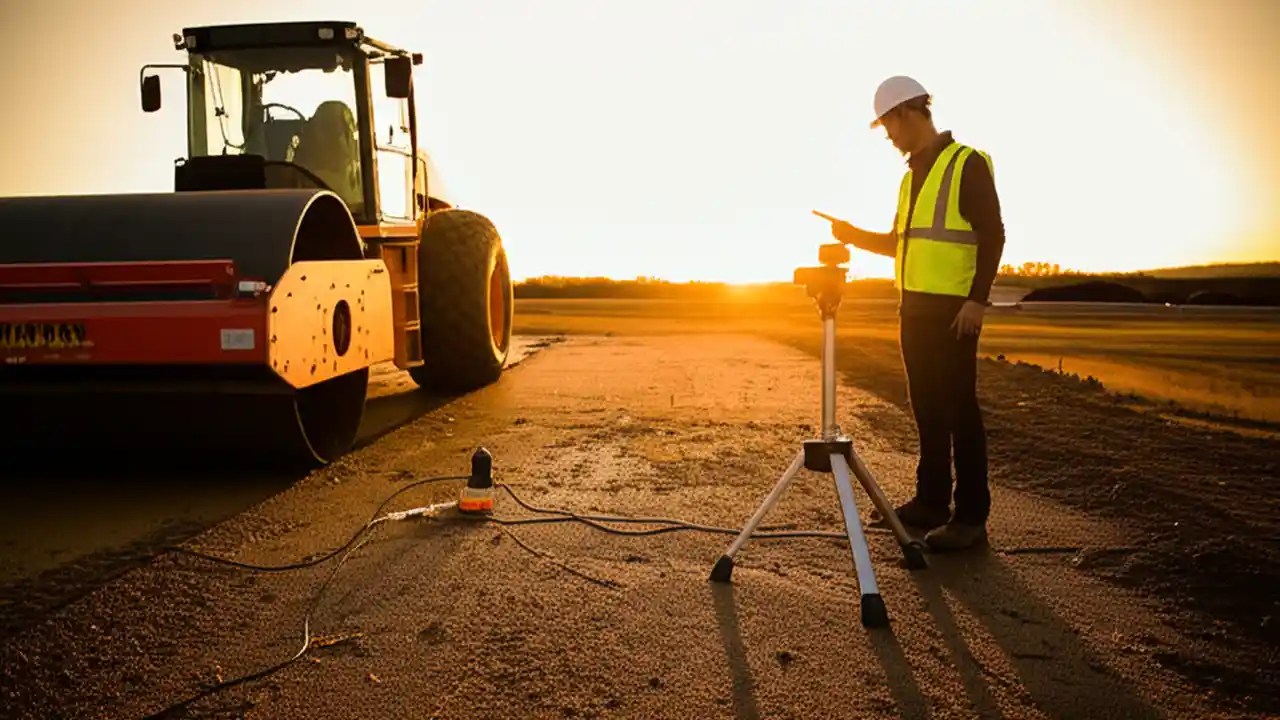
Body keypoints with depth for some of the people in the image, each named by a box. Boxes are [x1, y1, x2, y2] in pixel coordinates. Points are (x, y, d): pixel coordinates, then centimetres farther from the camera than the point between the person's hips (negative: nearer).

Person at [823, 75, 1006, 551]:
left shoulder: (968, 164, -6)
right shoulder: (912, 175, 18)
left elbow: (992, 235, -12)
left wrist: (977, 299, -19)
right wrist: (856, 236, 9)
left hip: (952, 310, -8)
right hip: (914, 307, 8)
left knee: (958, 410, -6)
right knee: (926, 408, 10)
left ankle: (971, 516, -1)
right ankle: (931, 501, 19)